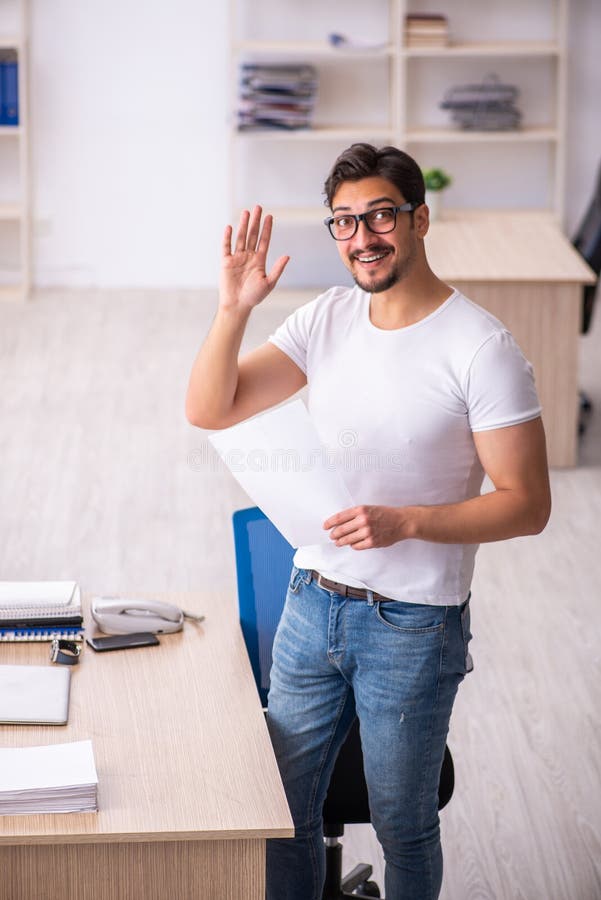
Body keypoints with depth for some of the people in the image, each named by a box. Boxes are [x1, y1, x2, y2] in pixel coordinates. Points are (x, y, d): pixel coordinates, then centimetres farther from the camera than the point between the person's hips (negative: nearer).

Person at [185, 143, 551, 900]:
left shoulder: (479, 347, -16)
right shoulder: (327, 319, 0)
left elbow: (526, 504, -16)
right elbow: (209, 411, -4)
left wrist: (406, 522, -27)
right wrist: (234, 310, -19)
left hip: (413, 626, -5)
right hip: (313, 603, 5)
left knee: (402, 825, 11)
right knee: (284, 808, 15)